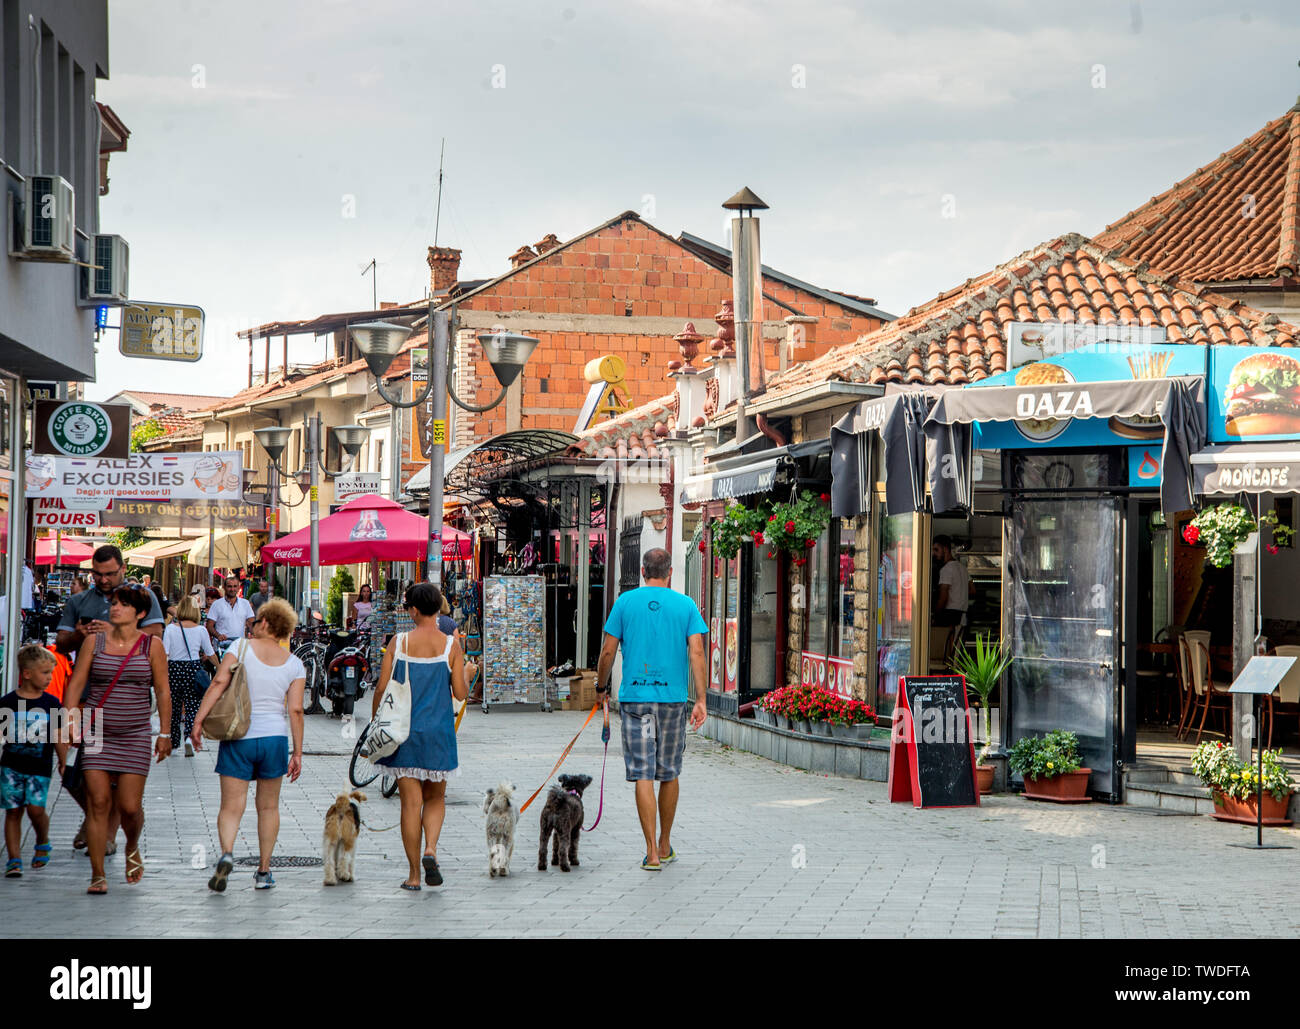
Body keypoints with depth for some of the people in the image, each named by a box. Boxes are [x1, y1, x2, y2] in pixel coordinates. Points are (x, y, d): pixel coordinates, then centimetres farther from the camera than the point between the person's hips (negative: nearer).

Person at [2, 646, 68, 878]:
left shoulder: (51, 704, 2)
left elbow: (58, 737, 9)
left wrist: (63, 763, 11)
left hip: (40, 766, 0)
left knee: (35, 808, -11)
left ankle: (43, 842, 18)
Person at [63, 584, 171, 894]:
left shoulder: (151, 646, 2)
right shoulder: (94, 641, 3)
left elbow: (162, 692, 4)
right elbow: (75, 684, 3)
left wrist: (164, 734, 1)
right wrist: (70, 720, -8)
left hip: (135, 735, -1)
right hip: (96, 733, 1)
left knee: (130, 806, -5)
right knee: (98, 802, -6)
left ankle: (132, 848, 29)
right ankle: (98, 874, 1)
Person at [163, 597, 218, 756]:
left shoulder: (170, 628, -3)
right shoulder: (200, 630, -2)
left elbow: (164, 654, -9)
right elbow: (211, 655, 6)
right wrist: (218, 666, 23)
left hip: (174, 668, 1)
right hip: (193, 669, -1)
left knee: (173, 707, 12)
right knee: (193, 706, 2)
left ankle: (173, 743, 20)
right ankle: (190, 736, -21)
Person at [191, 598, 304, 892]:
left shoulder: (242, 648, -2)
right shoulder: (294, 664, 3)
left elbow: (218, 683, -13)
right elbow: (295, 710, -1)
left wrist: (198, 721, -11)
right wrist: (297, 752, 3)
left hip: (238, 738, -2)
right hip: (274, 737, 2)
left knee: (231, 806, 0)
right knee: (268, 807, 15)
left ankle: (227, 853, -27)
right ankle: (263, 871, 16)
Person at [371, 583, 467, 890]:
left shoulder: (398, 643, -3)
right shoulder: (451, 645, -4)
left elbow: (382, 688, -3)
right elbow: (460, 693, -4)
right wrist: (464, 678, 18)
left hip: (405, 730, 0)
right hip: (438, 732, 0)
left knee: (410, 801, 4)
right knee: (435, 797, 16)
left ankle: (414, 874, 5)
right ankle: (430, 849, -10)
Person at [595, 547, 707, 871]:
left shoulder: (625, 602, 2)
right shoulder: (686, 605, 3)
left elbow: (608, 650, 1)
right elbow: (697, 652, -5)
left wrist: (601, 687, 17)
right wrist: (701, 700, -6)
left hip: (635, 698, -1)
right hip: (673, 698, 1)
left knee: (643, 775, -3)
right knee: (669, 773, 14)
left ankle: (651, 852, -10)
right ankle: (665, 845, 25)